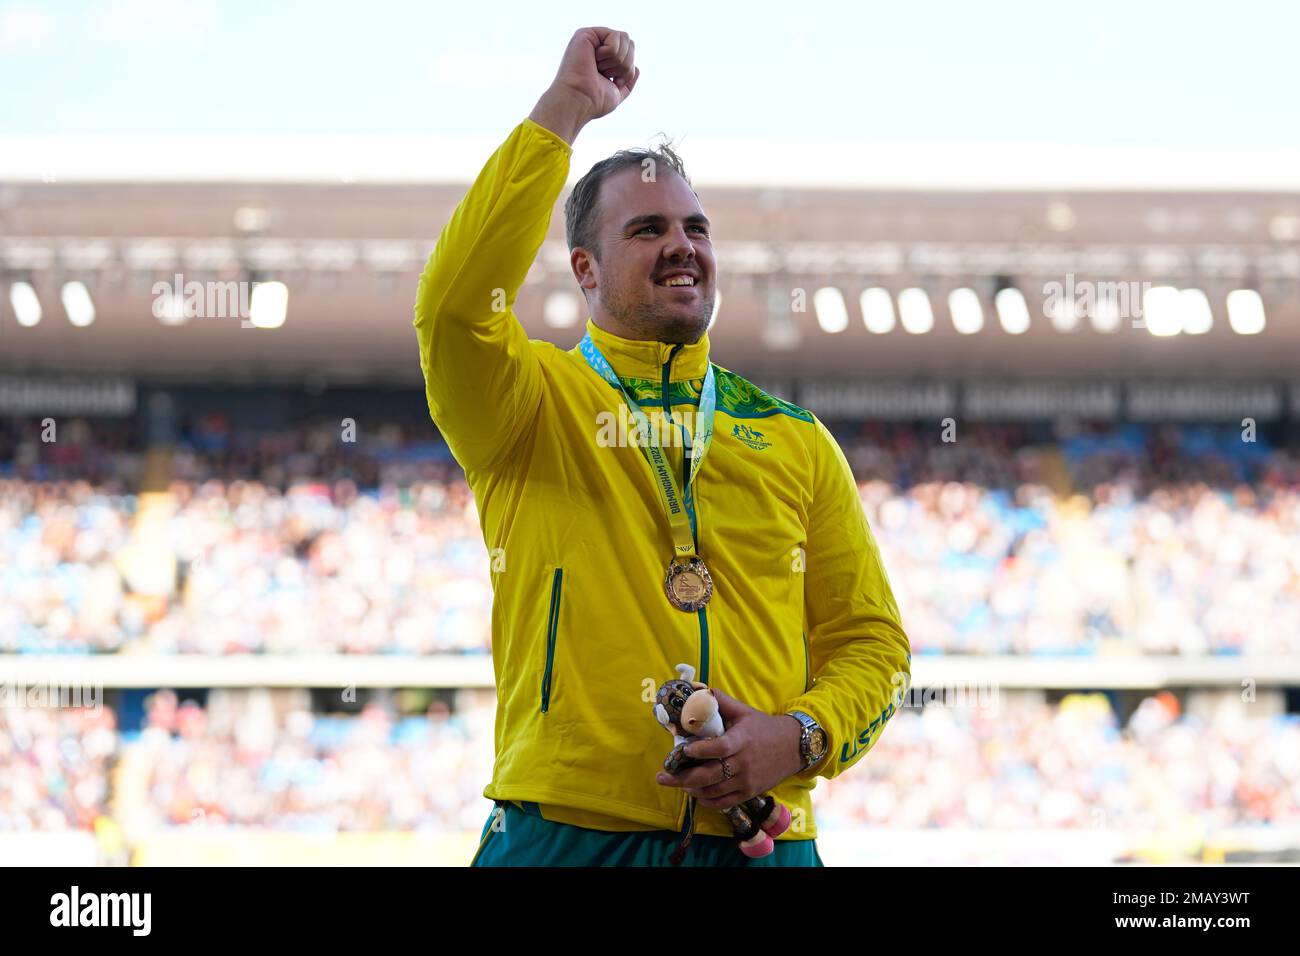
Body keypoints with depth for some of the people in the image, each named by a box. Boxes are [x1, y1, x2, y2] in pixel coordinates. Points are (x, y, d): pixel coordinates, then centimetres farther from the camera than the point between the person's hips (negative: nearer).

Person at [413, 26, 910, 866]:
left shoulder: (794, 441, 16)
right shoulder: (534, 403, 6)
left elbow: (870, 640, 15)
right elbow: (458, 307, -15)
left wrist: (801, 737, -7)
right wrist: (564, 108, -11)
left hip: (760, 842, 3)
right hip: (569, 834, -3)